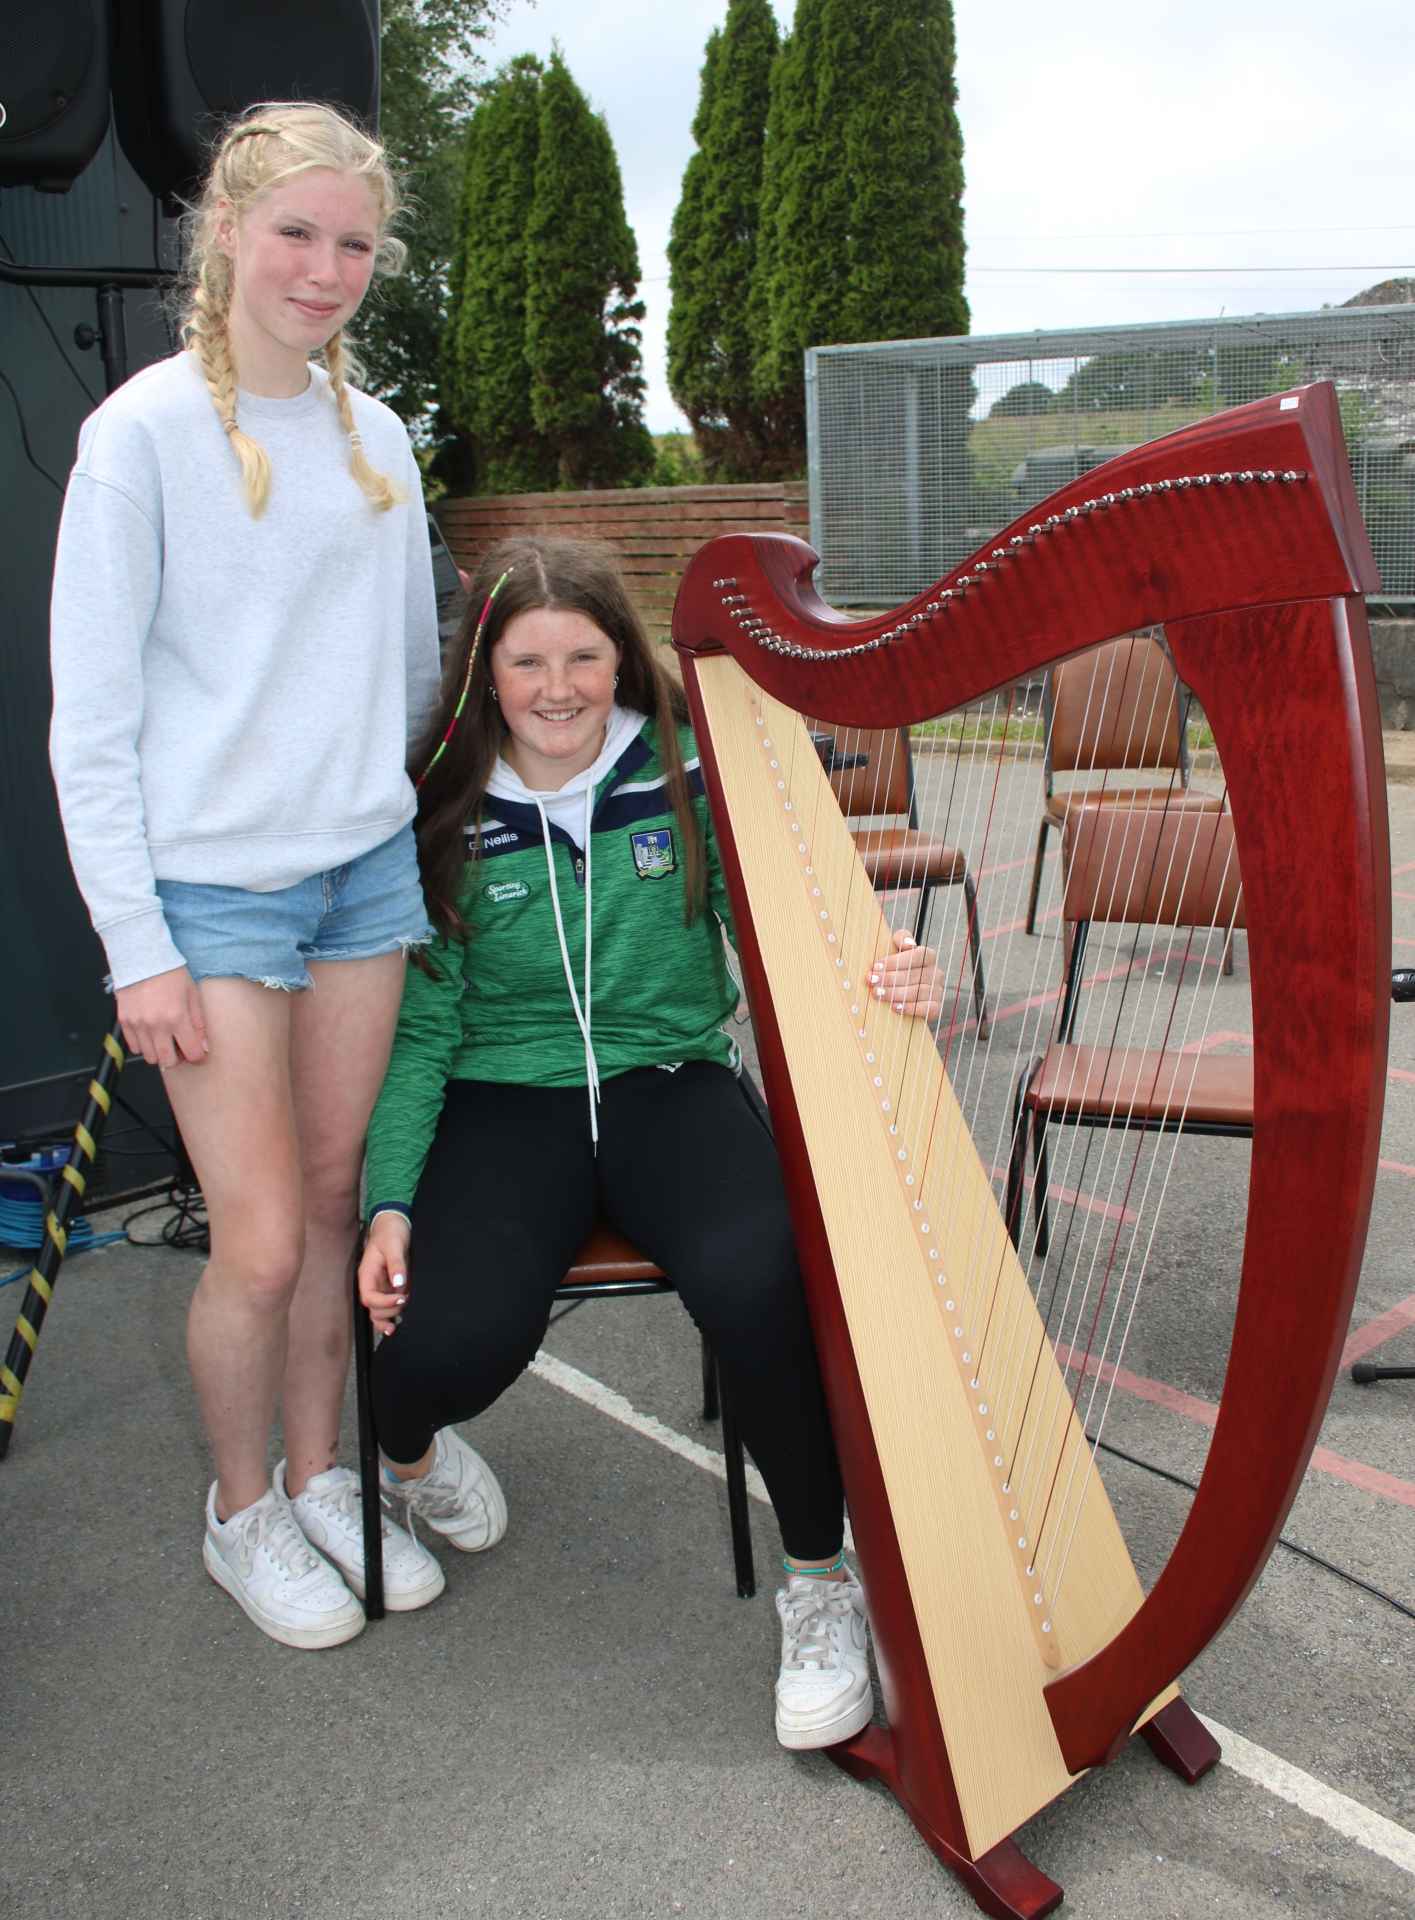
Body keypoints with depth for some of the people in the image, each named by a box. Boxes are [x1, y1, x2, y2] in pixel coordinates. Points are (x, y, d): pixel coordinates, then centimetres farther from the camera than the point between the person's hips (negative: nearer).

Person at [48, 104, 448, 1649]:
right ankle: (243, 1513, 24)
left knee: (336, 1200, 12)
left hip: (367, 867, 5)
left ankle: (318, 1476, 31)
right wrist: (137, 950, -13)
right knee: (261, 1243, -1)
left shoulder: (373, 435, 9)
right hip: (213, 886, -5)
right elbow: (89, 726, -10)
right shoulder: (142, 434, -8)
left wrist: (419, 841, 14)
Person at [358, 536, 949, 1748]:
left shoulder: (692, 774, 0)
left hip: (670, 1082, 0)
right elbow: (419, 1030, 3)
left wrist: (885, 979, -24)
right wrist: (390, 1203, -8)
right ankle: (405, 1447, 17)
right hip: (506, 1101, 0)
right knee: (462, 1329, -26)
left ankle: (822, 1579, -5)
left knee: (758, 1275, -31)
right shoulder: (445, 813, 1)